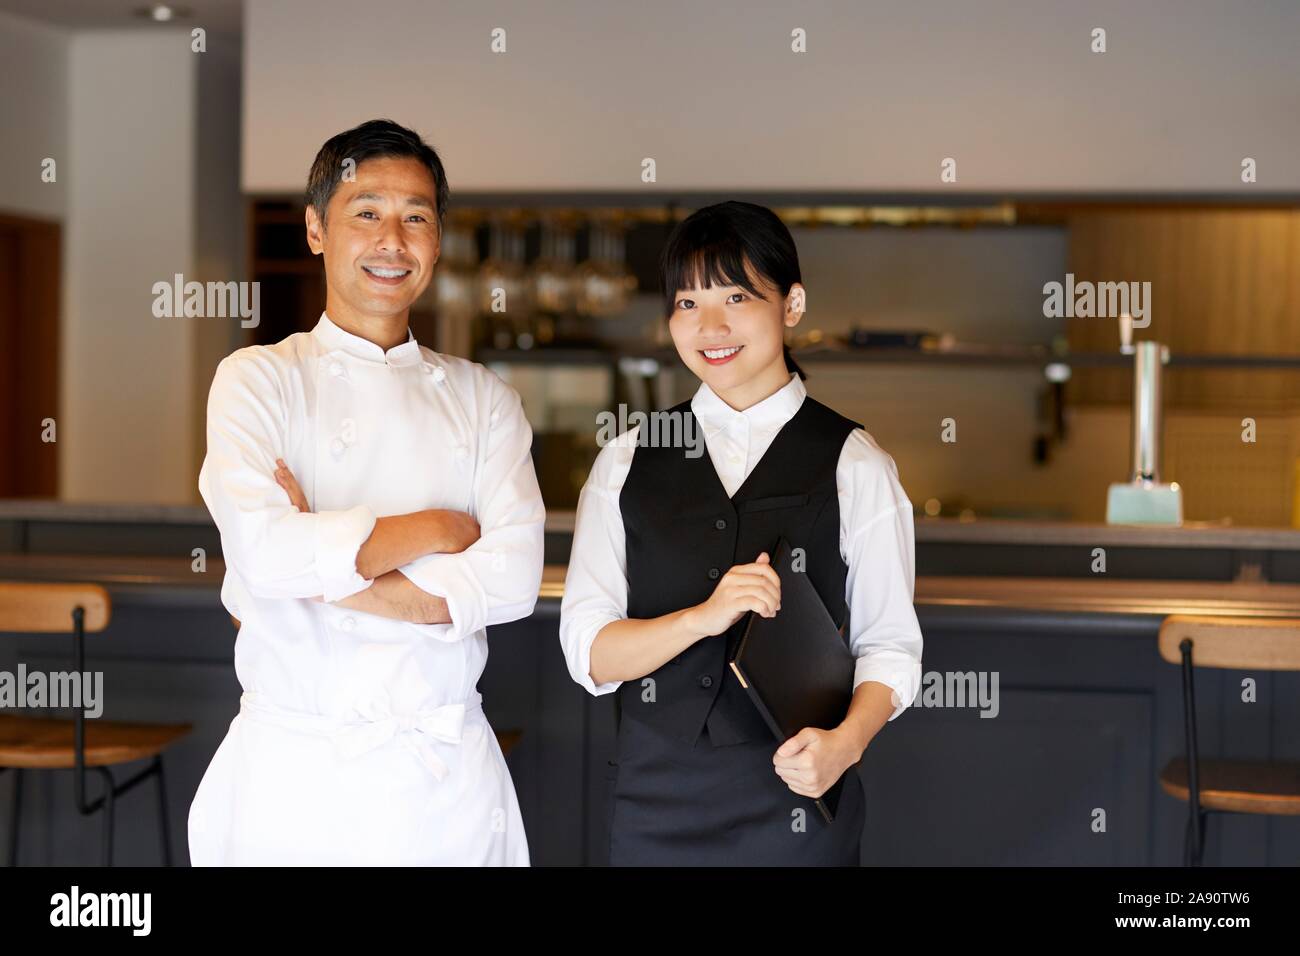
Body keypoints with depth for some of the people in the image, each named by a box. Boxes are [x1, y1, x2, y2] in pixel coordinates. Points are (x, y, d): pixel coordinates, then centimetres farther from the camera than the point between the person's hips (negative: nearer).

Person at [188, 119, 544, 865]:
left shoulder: (483, 398, 8)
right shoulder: (261, 378, 0)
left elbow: (515, 575, -7)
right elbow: (261, 554, -17)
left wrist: (326, 574, -14)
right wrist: (432, 529, -8)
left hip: (449, 771, 3)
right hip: (297, 771, -2)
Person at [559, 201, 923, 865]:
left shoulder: (854, 466, -2)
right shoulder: (627, 462, 4)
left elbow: (889, 643, -2)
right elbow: (589, 654, -2)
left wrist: (846, 741, -20)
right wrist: (704, 617, -18)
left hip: (795, 792, -2)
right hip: (655, 802, 2)